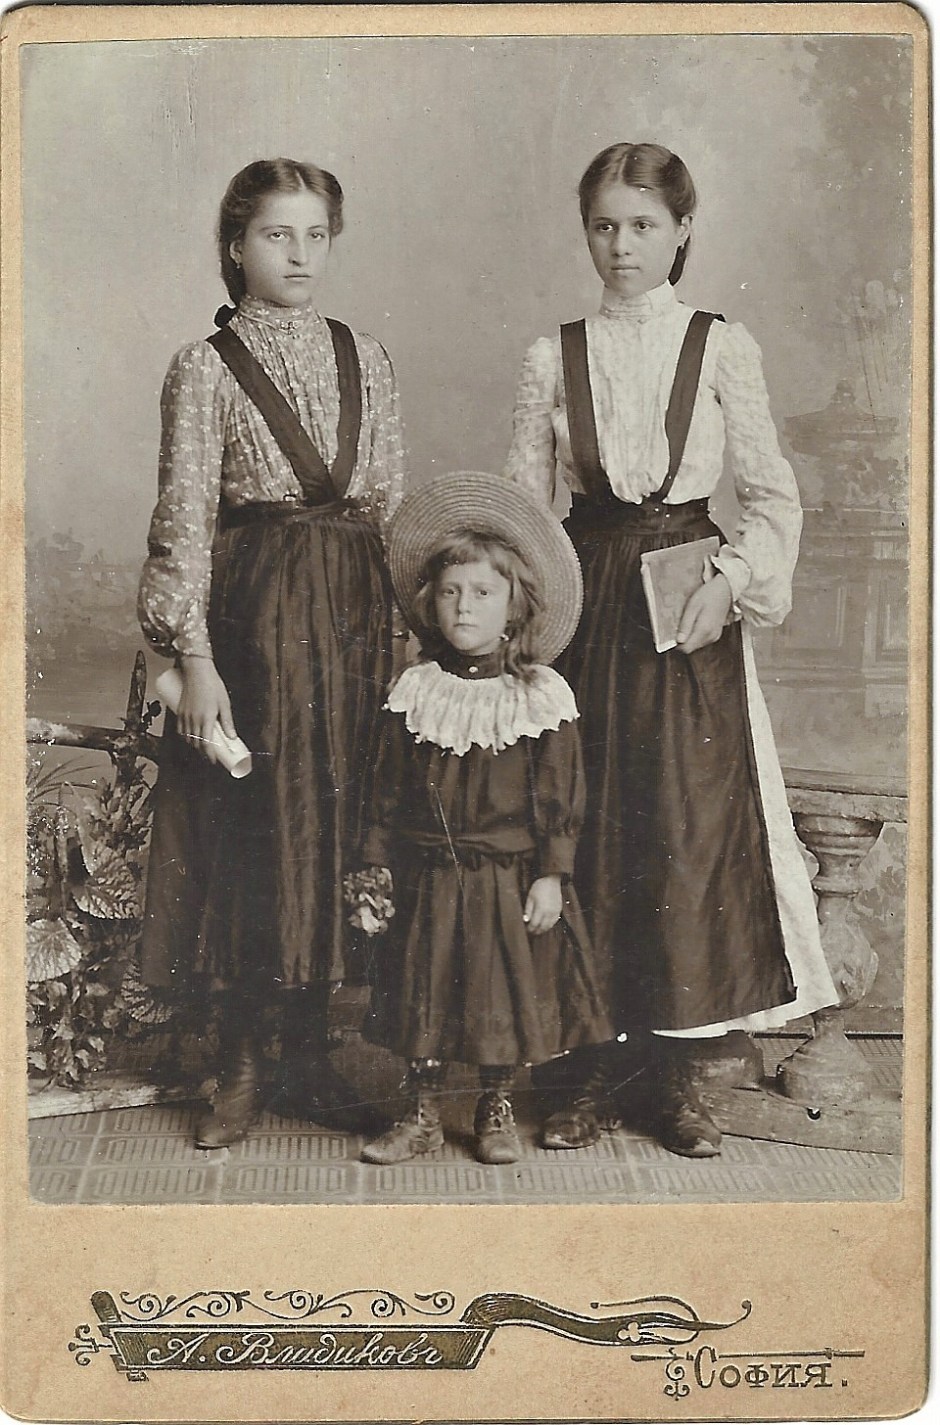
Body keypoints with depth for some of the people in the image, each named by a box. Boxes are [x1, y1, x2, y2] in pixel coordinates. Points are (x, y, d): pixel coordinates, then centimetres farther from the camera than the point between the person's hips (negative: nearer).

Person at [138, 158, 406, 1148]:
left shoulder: (363, 359, 10)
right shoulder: (206, 367, -2)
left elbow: (389, 500, 13)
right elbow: (183, 520, -6)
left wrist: (391, 616, 6)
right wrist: (194, 657, -13)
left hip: (351, 612, 4)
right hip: (248, 613, -4)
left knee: (332, 826, 7)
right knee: (245, 828, 1)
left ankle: (309, 1053, 21)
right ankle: (239, 1067, 15)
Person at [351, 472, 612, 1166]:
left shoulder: (542, 695, -6)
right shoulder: (415, 691, 0)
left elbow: (559, 796, -5)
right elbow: (390, 789, 5)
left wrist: (551, 876, -8)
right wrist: (378, 866, 2)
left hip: (511, 876, -2)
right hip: (428, 879, 2)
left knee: (507, 997, 9)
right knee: (425, 996, 10)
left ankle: (498, 1111, 28)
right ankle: (422, 1115, 25)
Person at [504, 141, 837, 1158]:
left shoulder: (722, 349, 2)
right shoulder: (552, 359, 6)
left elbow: (774, 496, 2)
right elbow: (521, 506, 7)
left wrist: (730, 579, -13)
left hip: (691, 613, -1)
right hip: (586, 604, 1)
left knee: (690, 827, 0)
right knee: (587, 825, 3)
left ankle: (675, 1070, 13)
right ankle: (591, 1064, 15)